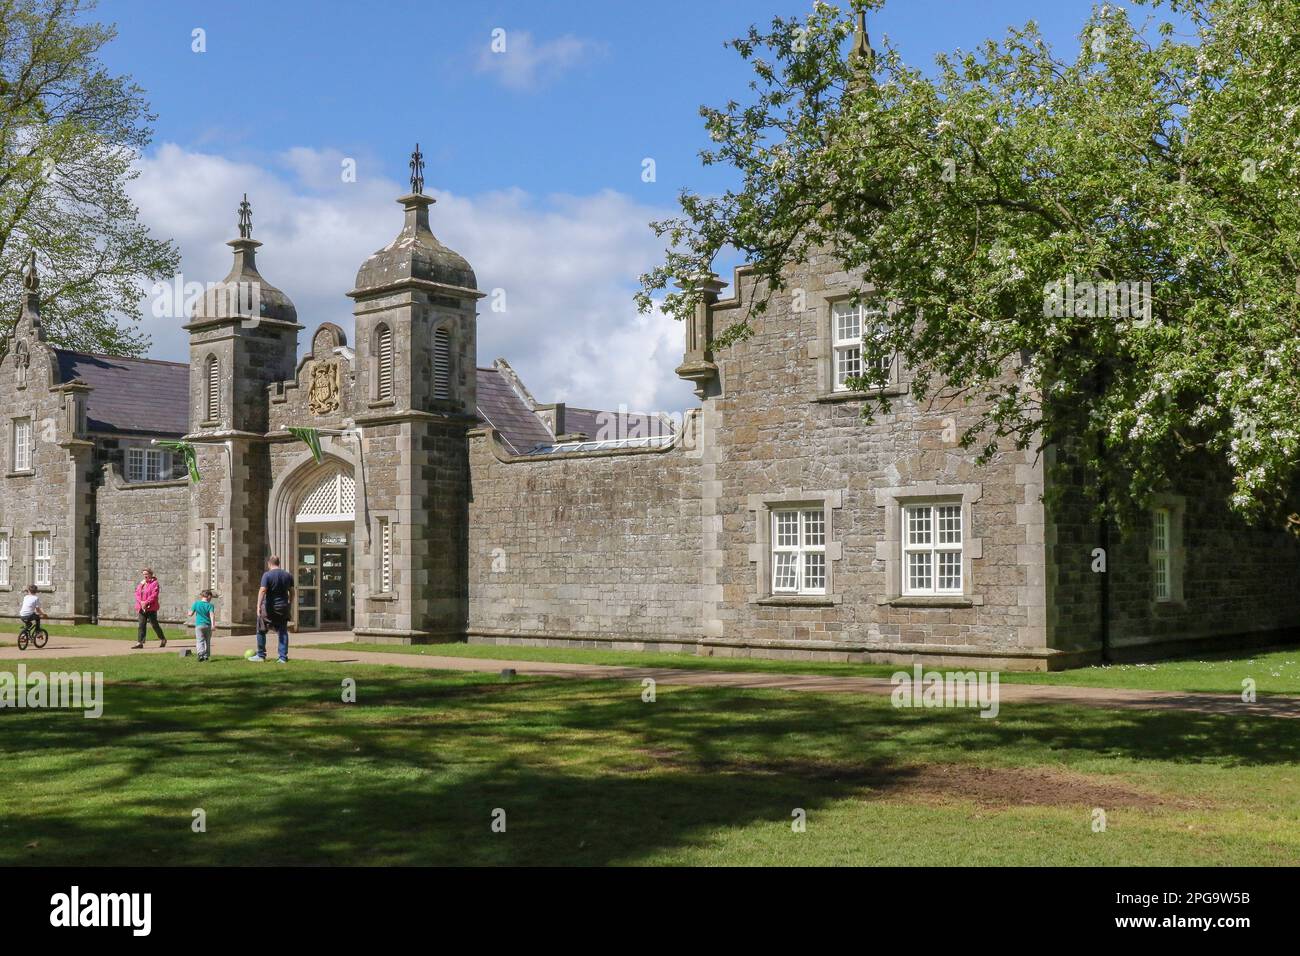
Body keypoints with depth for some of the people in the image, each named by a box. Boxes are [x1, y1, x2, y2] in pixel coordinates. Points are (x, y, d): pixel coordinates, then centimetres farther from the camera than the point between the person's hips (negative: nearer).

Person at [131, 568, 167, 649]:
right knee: (141, 625, 0)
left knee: (154, 624, 3)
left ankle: (163, 639, 21)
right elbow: (137, 594, 7)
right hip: (142, 608, 6)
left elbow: (154, 595, -15)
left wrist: (146, 603, -21)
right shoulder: (141, 584, 14)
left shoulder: (154, 583, -6)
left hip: (151, 608, -6)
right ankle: (140, 642, -1)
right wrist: (141, 602, -11)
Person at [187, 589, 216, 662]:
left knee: (200, 640, -4)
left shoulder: (196, 603, 2)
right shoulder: (210, 605, -1)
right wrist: (213, 625, -19)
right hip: (208, 625, 1)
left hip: (199, 625, 0)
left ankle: (201, 654, -24)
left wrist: (187, 615, 27)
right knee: (207, 641, 14)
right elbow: (211, 615, -13)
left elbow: (191, 614, 4)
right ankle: (206, 655, 17)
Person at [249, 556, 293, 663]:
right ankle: (283, 657, 3)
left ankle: (261, 655, 15)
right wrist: (290, 605, 23)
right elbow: (291, 591, 12)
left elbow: (262, 591, -19)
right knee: (283, 632, 7)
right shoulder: (288, 575, 7)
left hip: (270, 607, -4)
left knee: (261, 631, 11)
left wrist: (259, 606, -22)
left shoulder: (267, 575, -9)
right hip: (284, 608, 4)